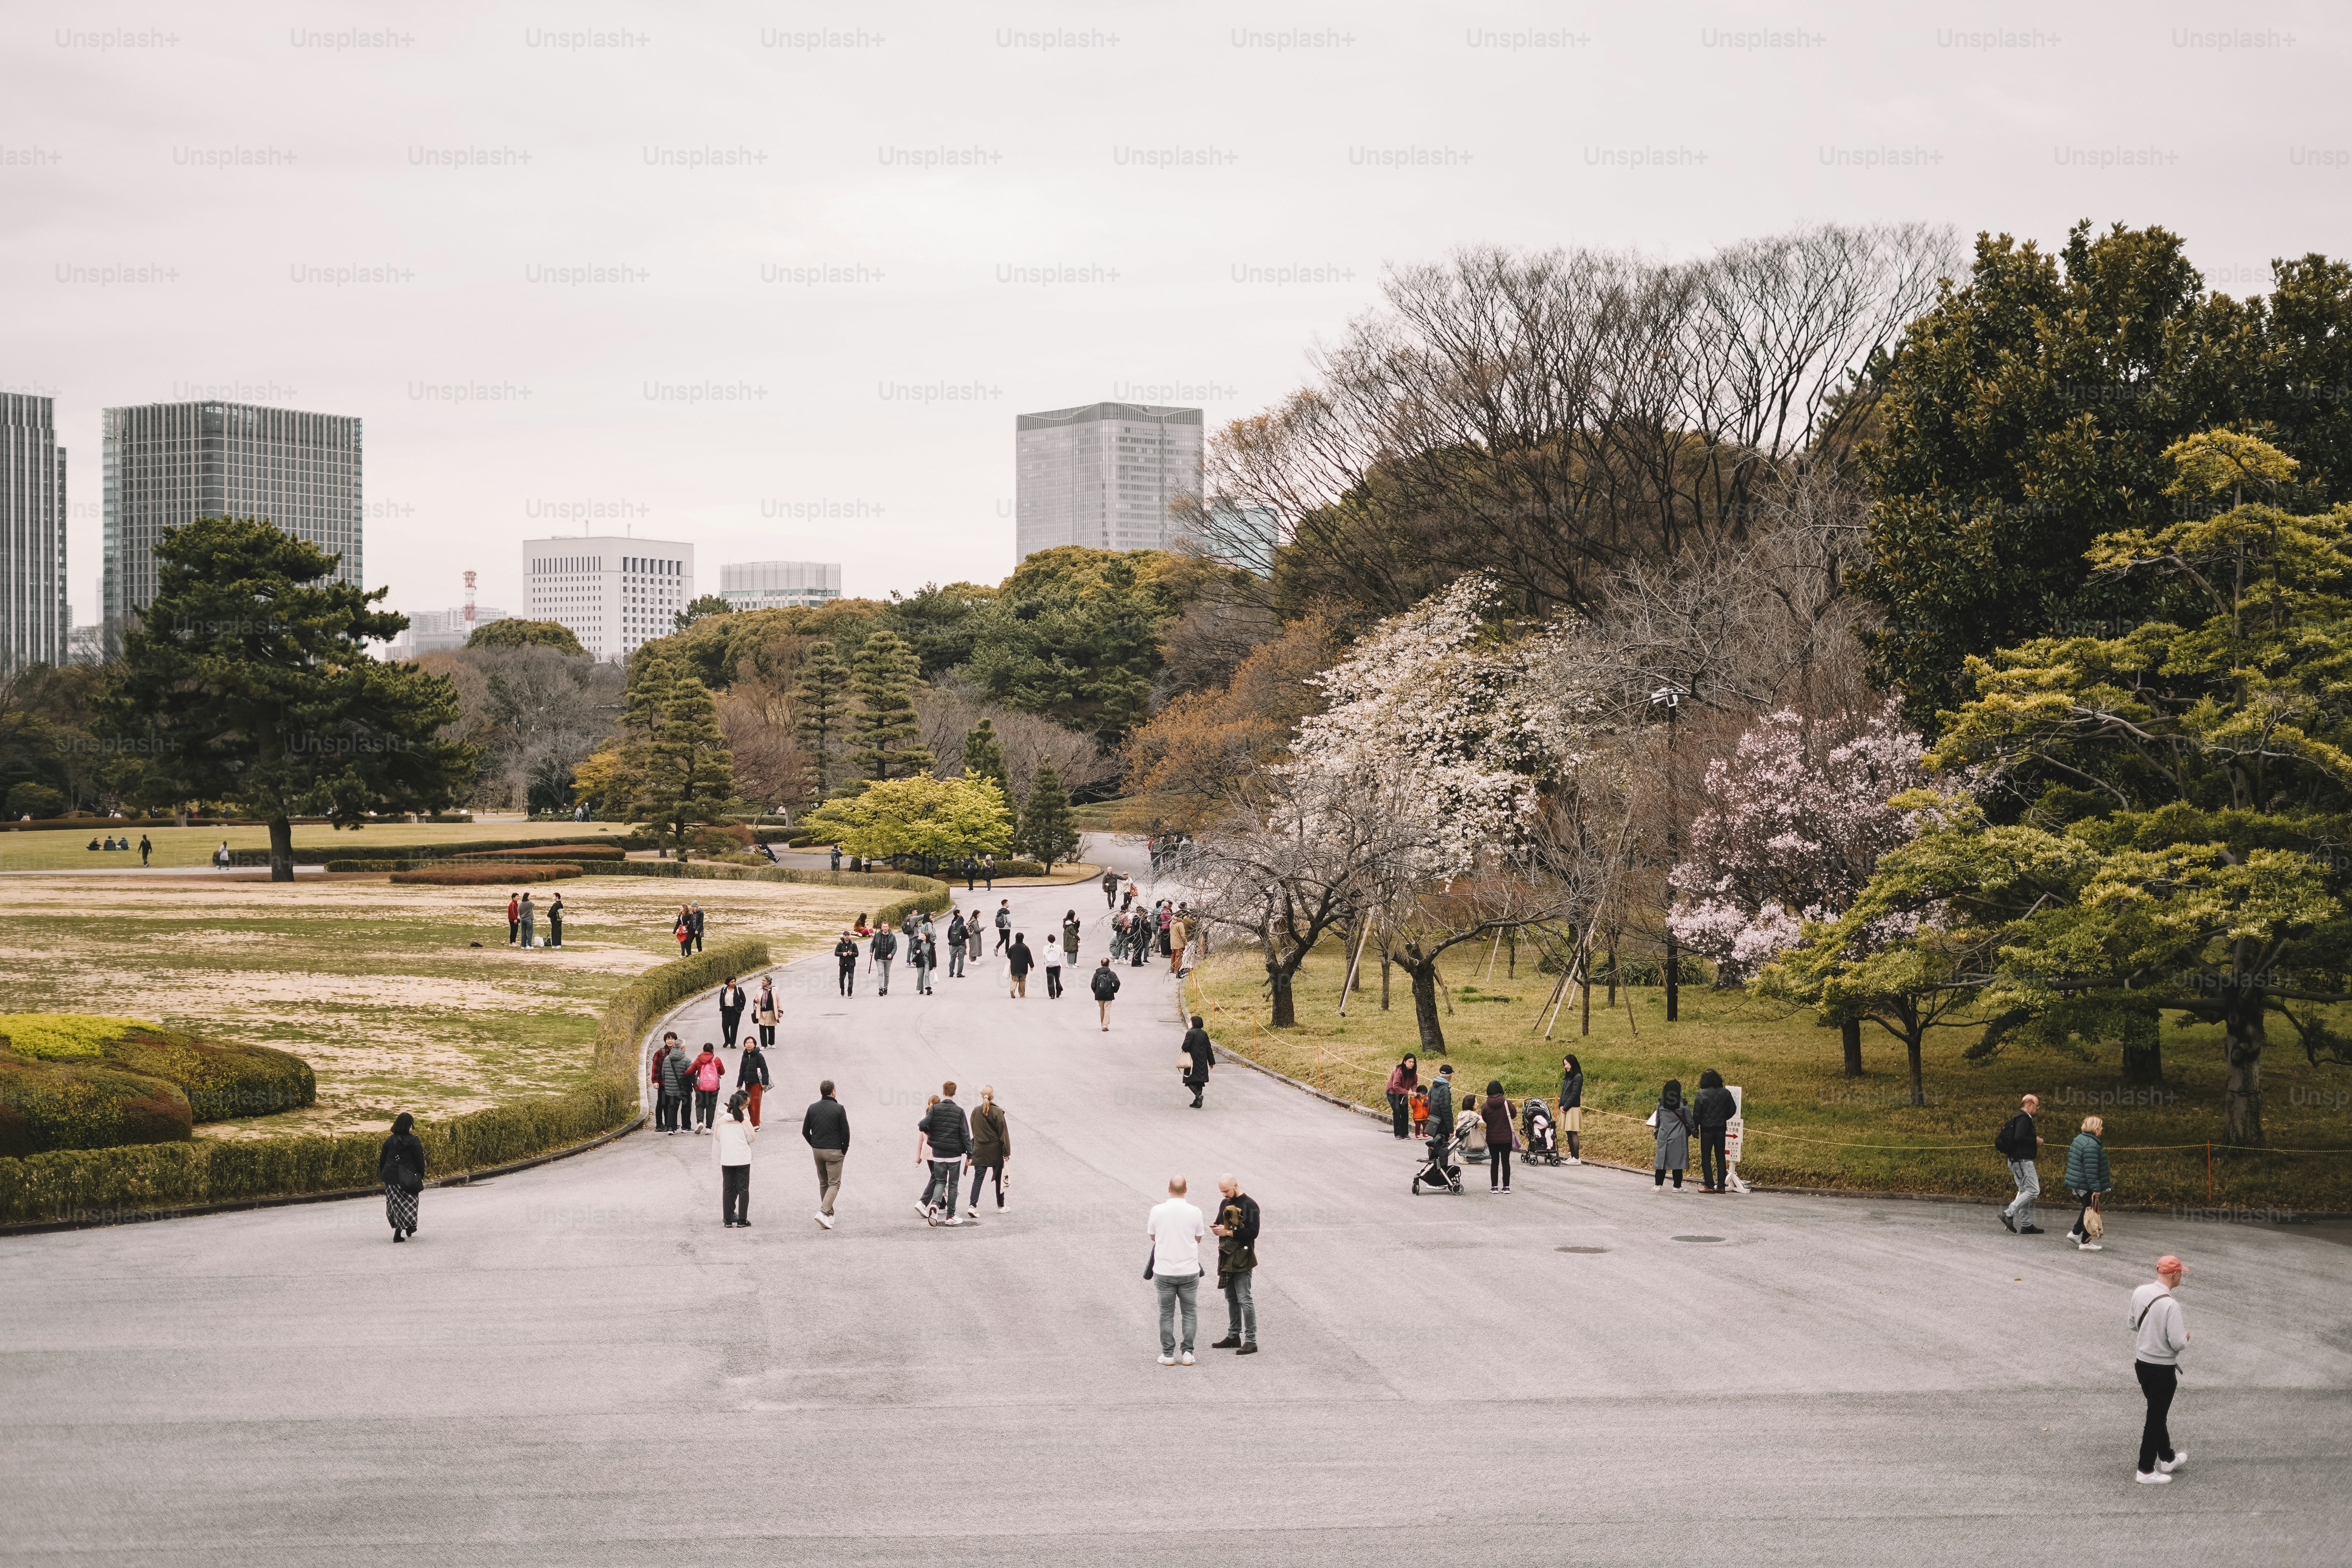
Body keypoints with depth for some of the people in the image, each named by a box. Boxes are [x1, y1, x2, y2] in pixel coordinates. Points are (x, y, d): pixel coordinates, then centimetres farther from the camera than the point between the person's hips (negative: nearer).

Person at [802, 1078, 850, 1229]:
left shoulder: (813, 1108, 1)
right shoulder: (839, 1109, -12)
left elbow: (805, 1131, 4)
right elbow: (846, 1132, -12)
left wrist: (814, 1146, 16)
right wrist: (844, 1150, 3)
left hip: (817, 1150, 5)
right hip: (834, 1152, -5)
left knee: (823, 1183, 17)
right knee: (834, 1184, -1)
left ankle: (829, 1215, 19)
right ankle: (823, 1212, -18)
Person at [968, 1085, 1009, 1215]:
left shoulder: (976, 1111, -3)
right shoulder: (997, 1112, -14)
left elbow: (973, 1130, 9)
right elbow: (1003, 1132, -11)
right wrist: (1007, 1151, -5)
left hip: (979, 1151, 2)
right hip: (995, 1150, -2)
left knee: (978, 1178, 1)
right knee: (999, 1177, 16)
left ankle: (973, 1205, -16)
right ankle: (1001, 1205, 27)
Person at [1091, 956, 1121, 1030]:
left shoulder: (1097, 974, -1)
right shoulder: (1111, 974, -6)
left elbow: (1093, 986, -5)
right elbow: (1117, 983, -15)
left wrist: (1096, 992, 11)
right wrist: (1114, 991, 3)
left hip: (1099, 996, 2)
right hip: (1109, 995, -2)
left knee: (1102, 1011, 17)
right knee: (1107, 1011, -1)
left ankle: (1103, 1025, 27)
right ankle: (1105, 1026, -12)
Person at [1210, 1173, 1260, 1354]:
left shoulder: (1249, 1205, -10)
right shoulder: (1225, 1204, 15)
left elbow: (1252, 1232, -16)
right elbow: (1221, 1223, 25)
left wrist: (1228, 1232, -18)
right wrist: (1217, 1228, 1)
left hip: (1242, 1260, -8)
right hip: (1227, 1258, 8)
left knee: (1244, 1299, -9)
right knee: (1231, 1298, 13)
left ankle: (1251, 1341, -8)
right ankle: (1234, 1337, 21)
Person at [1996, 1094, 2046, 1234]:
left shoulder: (2019, 1118, 17)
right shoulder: (2024, 1119, -14)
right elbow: (2019, 1137, -27)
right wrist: (2036, 1141, -15)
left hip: (2016, 1161, 11)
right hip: (2023, 1161, -11)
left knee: (2024, 1191, 12)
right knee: (2033, 1191, -11)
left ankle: (2027, 1225, 13)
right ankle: (2009, 1214, -15)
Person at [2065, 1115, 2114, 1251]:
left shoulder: (2080, 1139, 10)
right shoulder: (2091, 1145, -22)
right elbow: (2091, 1169, -26)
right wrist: (2096, 1188, -25)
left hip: (2077, 1182, 10)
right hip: (2087, 1186, -10)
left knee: (2088, 1209, 23)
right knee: (2092, 1211, 2)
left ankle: (2076, 1233, 28)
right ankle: (2085, 1242, 7)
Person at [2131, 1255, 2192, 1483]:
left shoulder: (2140, 1292, -4)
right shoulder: (2170, 1304, -27)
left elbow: (2133, 1325, 10)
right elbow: (2178, 1343, -24)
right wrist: (2187, 1337, -3)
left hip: (2142, 1362, 7)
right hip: (2162, 1368, -7)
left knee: (2157, 1412, 23)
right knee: (2156, 1417, 5)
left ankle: (2168, 1458, 38)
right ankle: (2146, 1470, 12)